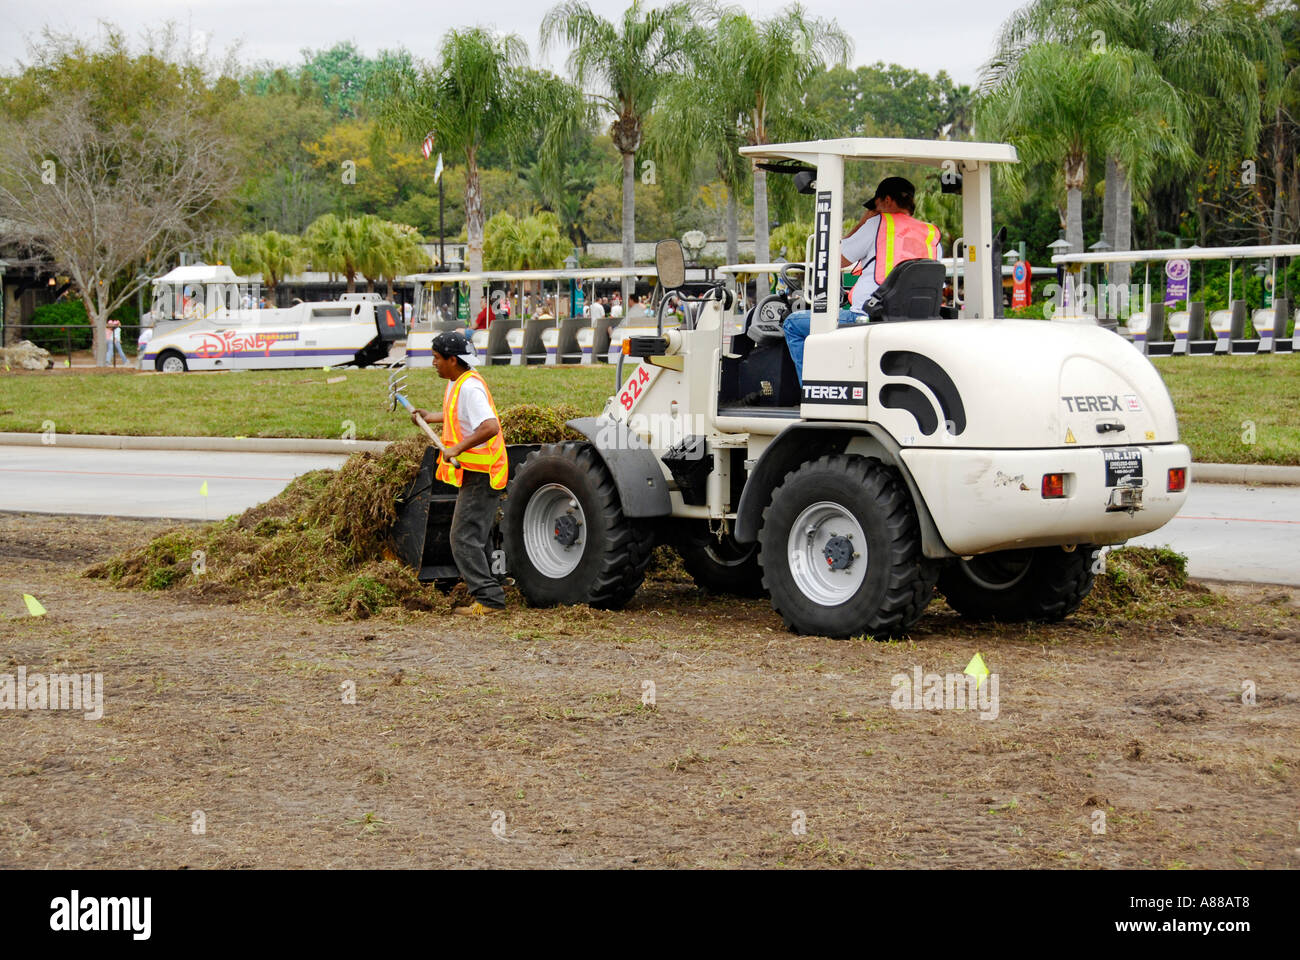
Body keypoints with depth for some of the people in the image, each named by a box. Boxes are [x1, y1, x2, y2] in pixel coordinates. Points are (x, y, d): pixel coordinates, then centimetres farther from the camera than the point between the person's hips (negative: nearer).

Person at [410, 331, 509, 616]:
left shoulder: (470, 387, -21)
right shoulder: (456, 383, 12)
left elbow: (490, 426, -33)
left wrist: (458, 448, -31)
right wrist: (429, 417, 38)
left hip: (480, 475, -11)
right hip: (474, 474, 11)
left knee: (464, 538, -11)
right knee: (473, 538, 17)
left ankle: (489, 599, -12)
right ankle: (487, 595, 23)